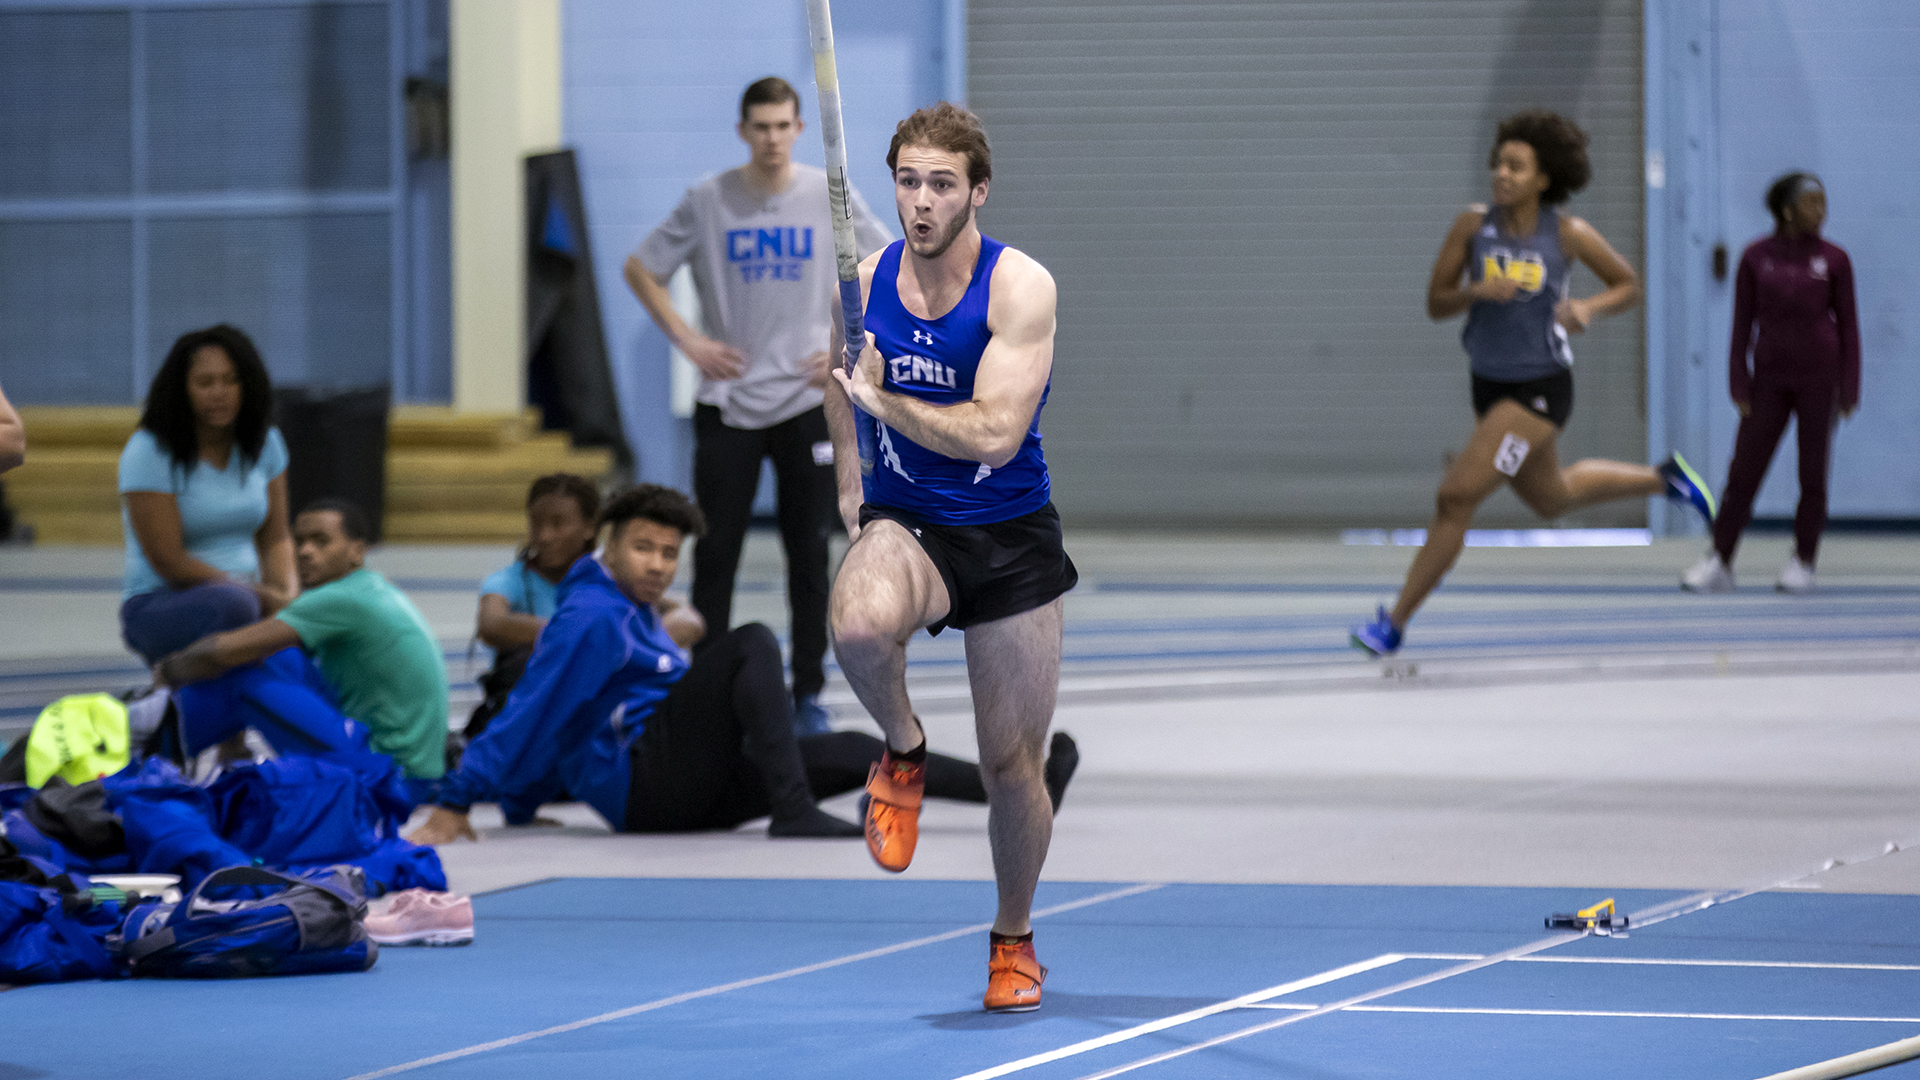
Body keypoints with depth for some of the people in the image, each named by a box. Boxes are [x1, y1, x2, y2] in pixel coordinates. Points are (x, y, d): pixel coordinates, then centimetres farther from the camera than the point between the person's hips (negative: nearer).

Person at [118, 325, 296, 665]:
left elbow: (275, 539, 9)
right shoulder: (149, 454, -13)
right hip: (158, 608, -6)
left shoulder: (265, 444, 7)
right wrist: (263, 597, -18)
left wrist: (285, 597, -14)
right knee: (231, 604, -40)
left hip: (245, 596, 6)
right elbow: (167, 561, -16)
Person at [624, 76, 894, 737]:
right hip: (727, 402, 0)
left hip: (806, 401, 0)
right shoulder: (708, 201, -2)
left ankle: (808, 695, 11)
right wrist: (688, 341, -3)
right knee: (715, 552, 1)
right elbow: (640, 270, 7)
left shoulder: (830, 197, -1)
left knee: (809, 552, 3)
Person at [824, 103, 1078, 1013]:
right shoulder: (865, 279, -1)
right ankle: (903, 750, -5)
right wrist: (850, 490, 16)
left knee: (1011, 768, 5)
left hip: (1012, 537, -2)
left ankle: (1013, 938, 30)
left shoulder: (1021, 287, -15)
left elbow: (994, 435, -22)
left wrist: (883, 400, -23)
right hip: (904, 522, 2)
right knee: (859, 624, -37)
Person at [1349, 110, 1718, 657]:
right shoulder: (1473, 226, -6)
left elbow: (1628, 286, 1)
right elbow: (1435, 304, -3)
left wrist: (1589, 307, -19)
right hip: (1490, 384, 6)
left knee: (1456, 497, -14)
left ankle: (1395, 623, -6)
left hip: (1540, 390, -6)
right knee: (1552, 498, 26)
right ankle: (1664, 477, 49)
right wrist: (1477, 291, -24)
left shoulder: (1569, 234, -13)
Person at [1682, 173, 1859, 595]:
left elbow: (1848, 327, 2)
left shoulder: (1834, 259, 0)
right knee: (1742, 472, -2)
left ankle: (1801, 564, 13)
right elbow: (1742, 324, 2)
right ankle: (1718, 564, 3)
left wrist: (1849, 393, -3)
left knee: (1812, 473, 1)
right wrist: (1738, 385, -3)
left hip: (1820, 377, -1)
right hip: (1770, 378, 1)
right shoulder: (1755, 257, 0)